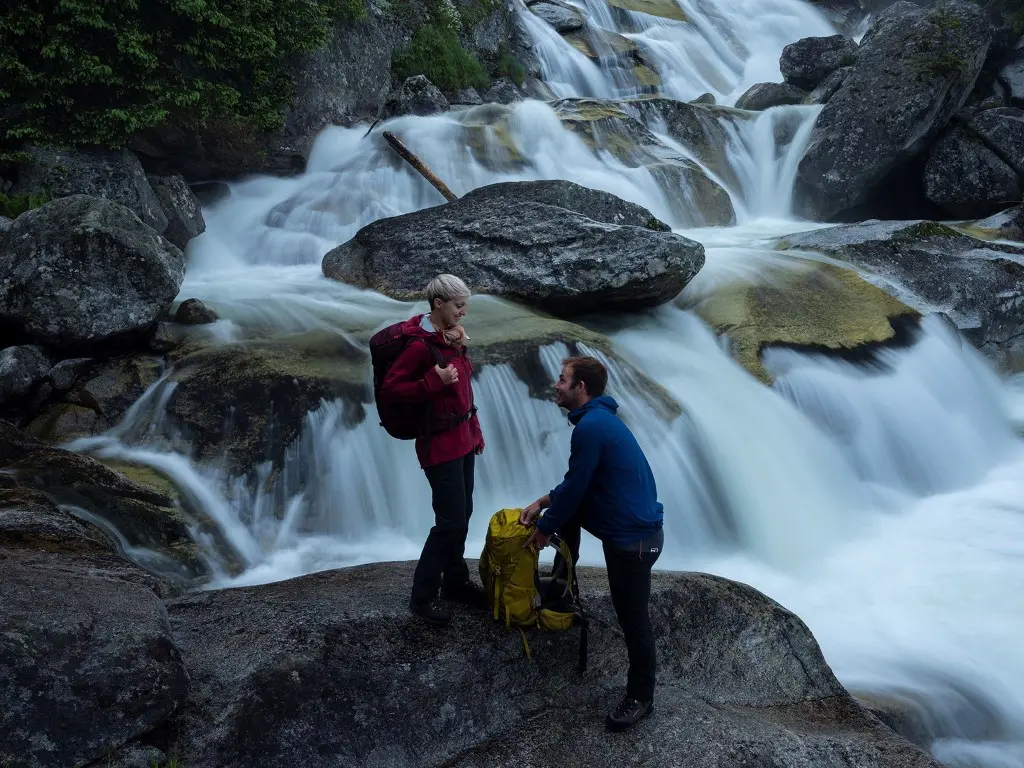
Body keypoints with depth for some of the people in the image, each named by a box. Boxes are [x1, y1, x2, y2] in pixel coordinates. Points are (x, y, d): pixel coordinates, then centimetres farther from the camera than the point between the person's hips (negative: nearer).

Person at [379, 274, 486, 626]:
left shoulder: (451, 336, 7)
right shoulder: (420, 344, -20)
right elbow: (388, 389, -18)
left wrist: (475, 432, 17)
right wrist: (433, 382, -26)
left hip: (462, 438, 8)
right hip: (440, 443, -8)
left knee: (462, 515, 16)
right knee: (450, 522, -4)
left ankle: (455, 581, 31)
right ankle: (422, 596, 10)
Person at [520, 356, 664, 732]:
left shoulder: (591, 426, -21)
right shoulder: (599, 417, 11)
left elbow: (574, 489, -16)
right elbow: (578, 481, 19)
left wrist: (543, 528, -2)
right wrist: (542, 503, 12)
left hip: (634, 538, -10)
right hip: (628, 525, 10)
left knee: (633, 619, 2)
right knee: (568, 506, 20)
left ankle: (640, 698, 19)